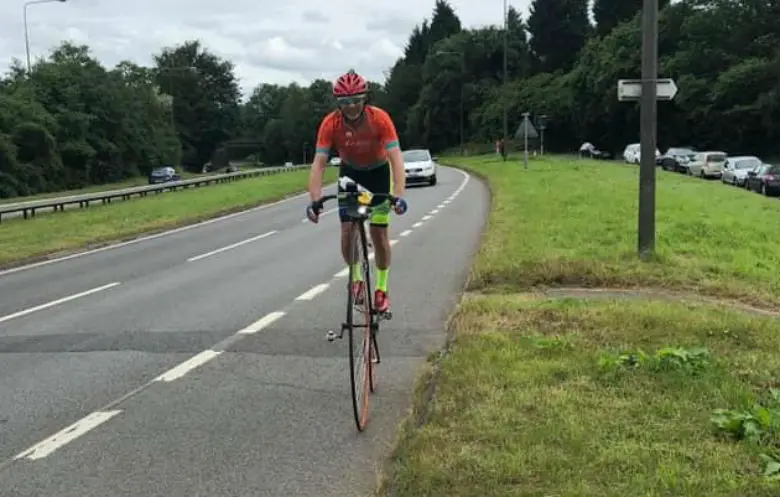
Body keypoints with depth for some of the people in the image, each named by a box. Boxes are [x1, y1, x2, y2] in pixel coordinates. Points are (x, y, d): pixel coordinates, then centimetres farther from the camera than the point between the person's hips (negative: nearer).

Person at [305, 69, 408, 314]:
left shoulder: (380, 118, -31)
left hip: (378, 172, -1)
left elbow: (396, 158, -36)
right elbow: (319, 163, -30)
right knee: (347, 231, -10)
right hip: (350, 173, 1)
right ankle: (356, 278, 17)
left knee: (379, 233, -5)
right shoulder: (330, 123, -26)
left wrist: (399, 195, -49)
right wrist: (315, 200, -43)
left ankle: (382, 289, 11)